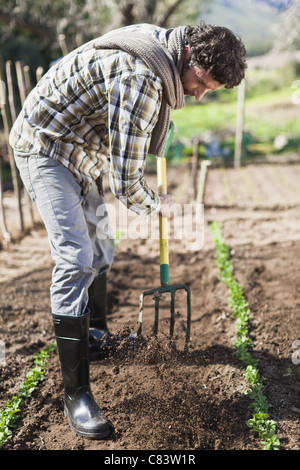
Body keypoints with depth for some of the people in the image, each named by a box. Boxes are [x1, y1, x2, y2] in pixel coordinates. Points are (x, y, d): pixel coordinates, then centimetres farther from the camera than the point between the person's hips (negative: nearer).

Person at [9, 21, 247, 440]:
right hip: (45, 147, -10)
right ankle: (76, 394, -13)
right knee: (75, 259, -19)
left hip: (82, 150, 10)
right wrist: (158, 206, -8)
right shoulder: (141, 81, -32)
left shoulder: (162, 46, -1)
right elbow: (125, 184, -28)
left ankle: (96, 335, 37)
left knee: (99, 247, 16)